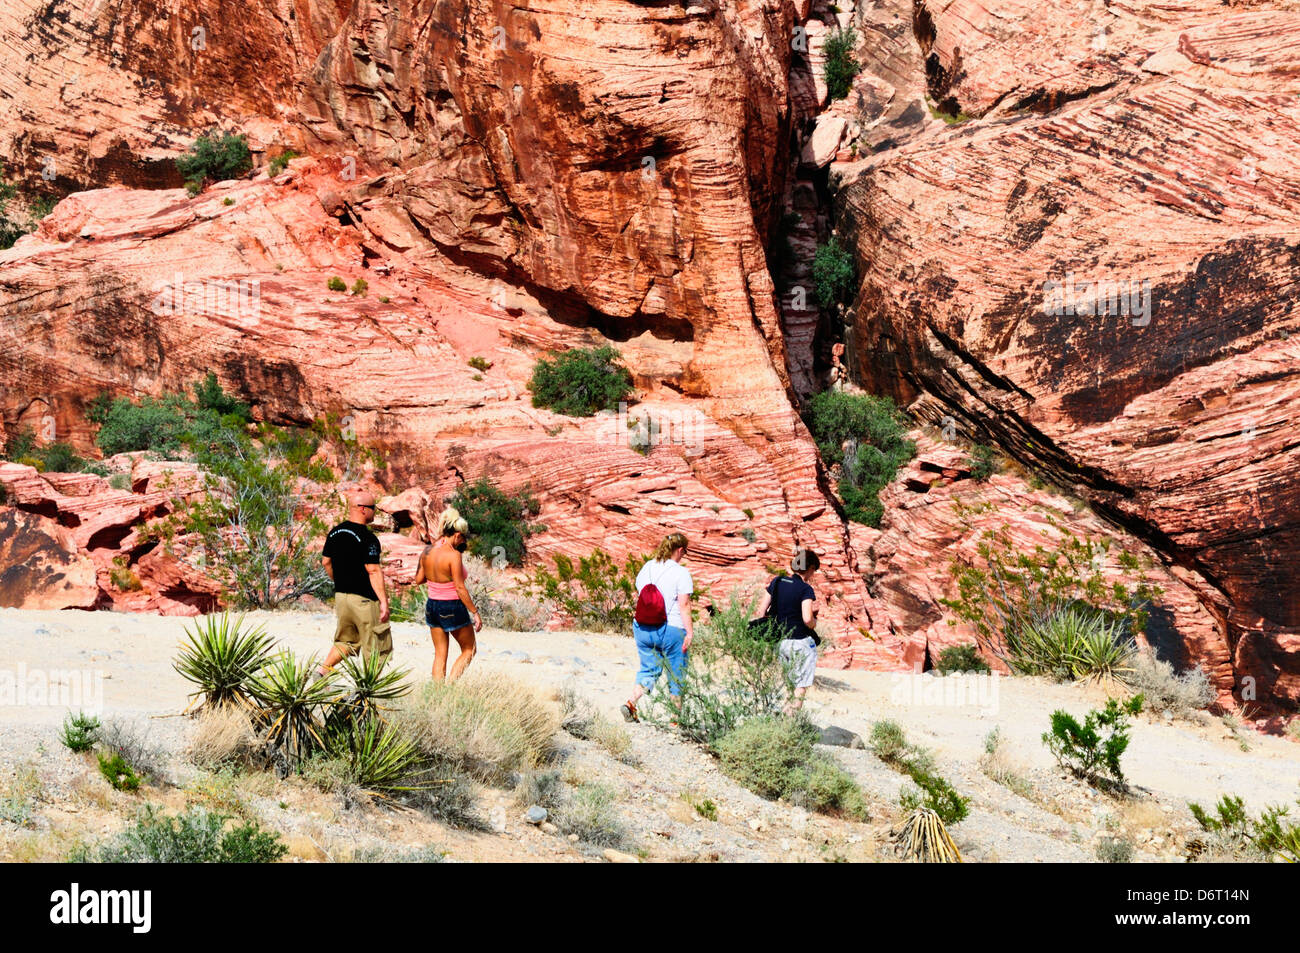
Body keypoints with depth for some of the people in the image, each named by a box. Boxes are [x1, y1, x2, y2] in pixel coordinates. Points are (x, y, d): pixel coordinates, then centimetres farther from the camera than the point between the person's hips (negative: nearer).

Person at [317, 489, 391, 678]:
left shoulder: (334, 533, 6)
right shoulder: (367, 538, -17)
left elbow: (326, 562, 15)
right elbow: (373, 571, -21)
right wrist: (383, 601, -20)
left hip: (341, 596, 7)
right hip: (364, 599, -7)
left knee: (346, 641, 21)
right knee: (375, 647, 5)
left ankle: (322, 669, 2)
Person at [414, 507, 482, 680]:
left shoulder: (427, 551, 0)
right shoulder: (453, 555, -20)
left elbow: (418, 579, 9)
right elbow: (460, 588, -20)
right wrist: (475, 612, -14)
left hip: (432, 606, 6)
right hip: (452, 607, -6)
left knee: (440, 654, 14)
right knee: (469, 650, 12)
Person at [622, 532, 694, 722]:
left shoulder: (646, 568, 7)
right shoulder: (681, 573, -11)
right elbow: (684, 606, -15)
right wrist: (690, 632, -13)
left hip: (643, 627, 5)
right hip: (671, 630, -5)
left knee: (649, 669, 16)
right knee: (676, 675, 10)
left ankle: (631, 703, -5)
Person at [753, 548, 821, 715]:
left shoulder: (777, 582, 5)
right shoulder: (805, 589, -12)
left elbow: (761, 611, 6)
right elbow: (807, 619, -22)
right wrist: (814, 622, -2)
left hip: (779, 640, 6)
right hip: (800, 642, -6)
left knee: (791, 684, 20)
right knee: (801, 688, 3)